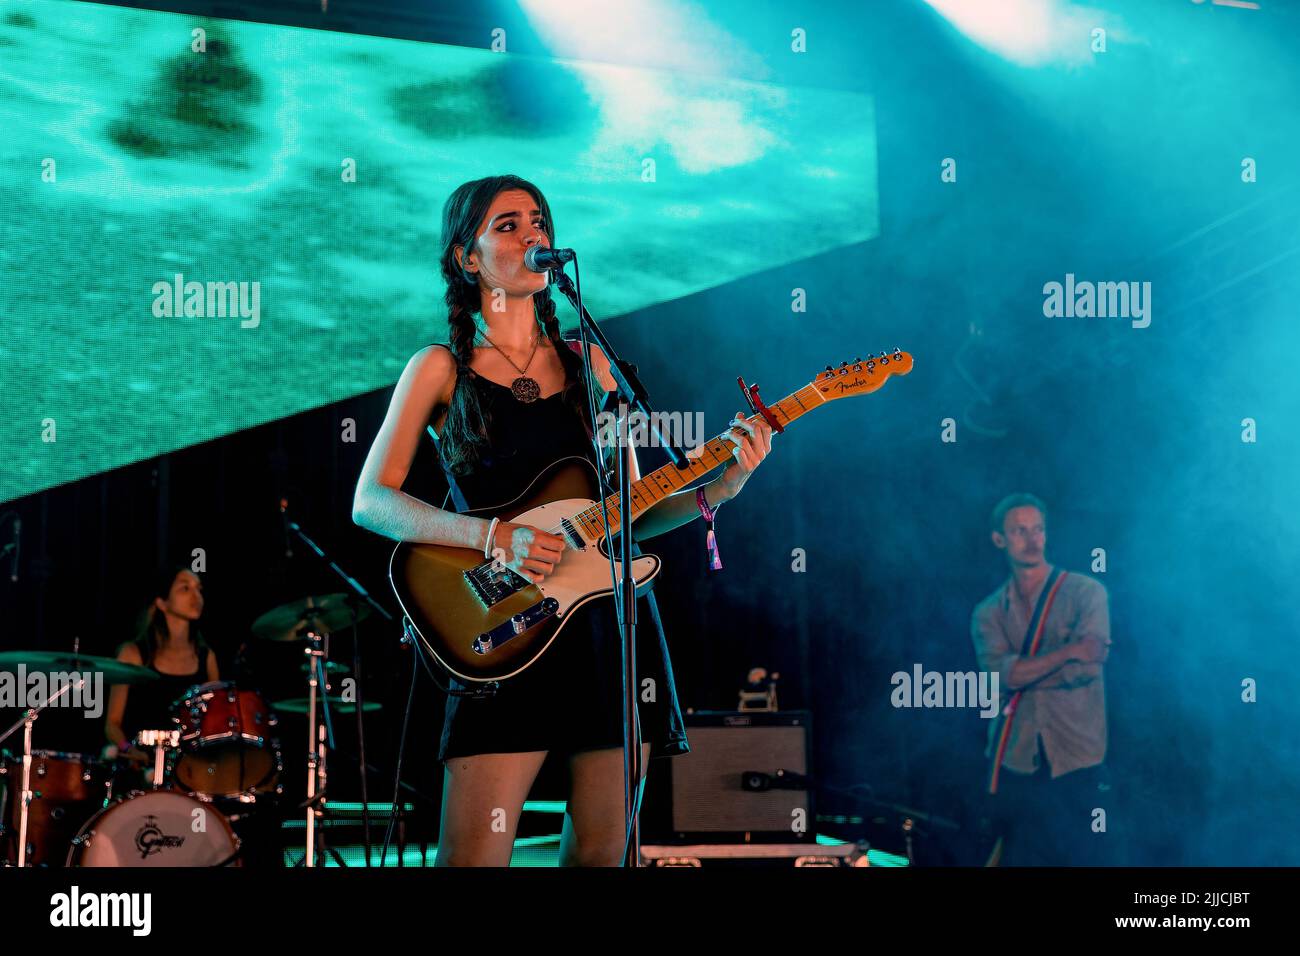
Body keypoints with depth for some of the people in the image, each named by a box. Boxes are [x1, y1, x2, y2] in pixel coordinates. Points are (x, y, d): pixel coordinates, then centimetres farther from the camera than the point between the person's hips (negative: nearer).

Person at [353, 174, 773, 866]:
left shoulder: (587, 362, 14)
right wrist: (493, 537, -17)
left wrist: (716, 491, -3)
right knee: (473, 856, -12)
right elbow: (370, 501, -5)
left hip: (610, 615, 4)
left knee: (601, 850, 4)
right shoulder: (441, 369, 4)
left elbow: (630, 512, 15)